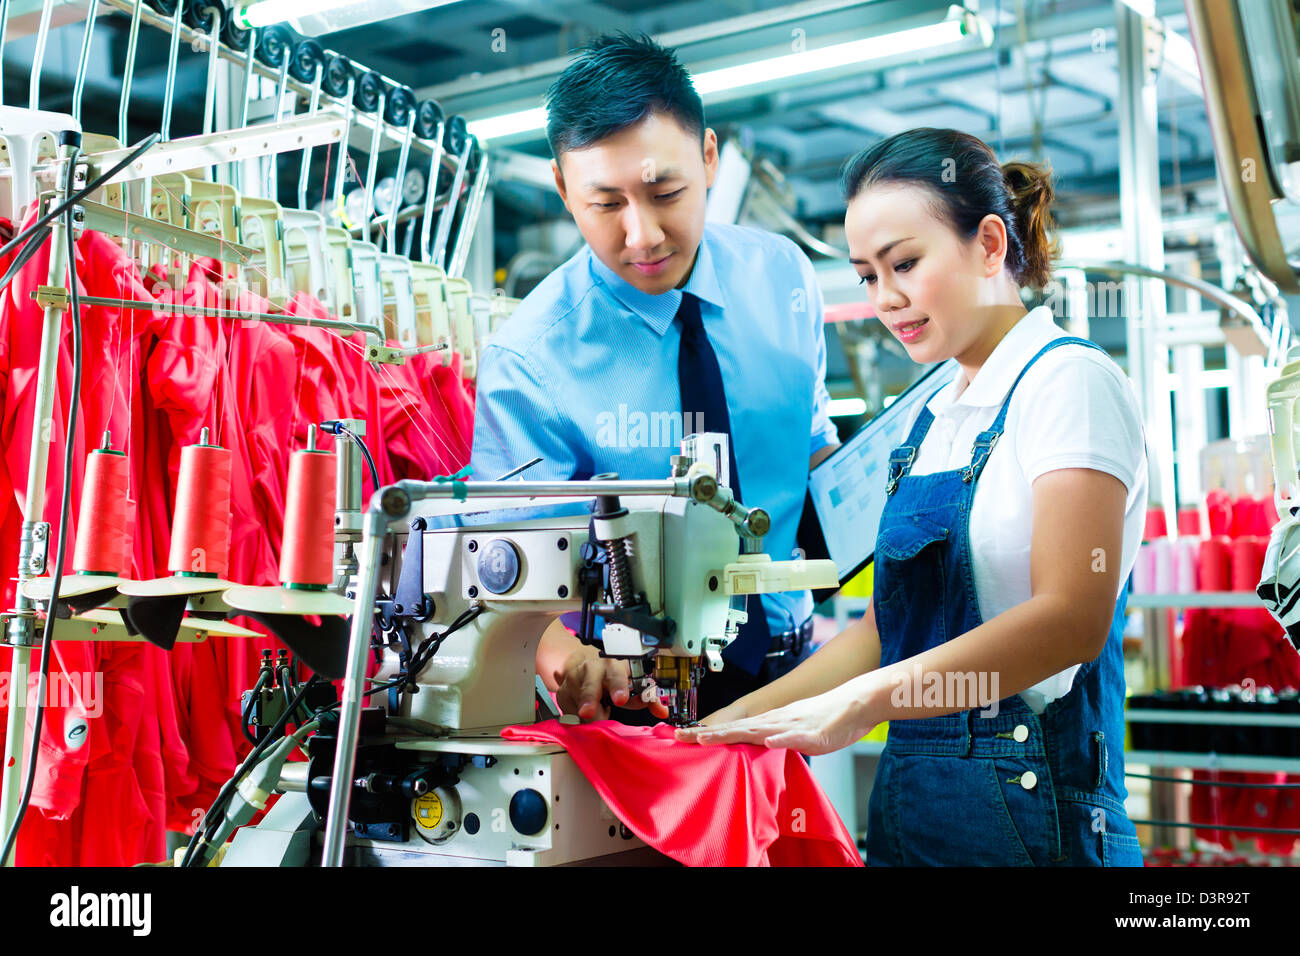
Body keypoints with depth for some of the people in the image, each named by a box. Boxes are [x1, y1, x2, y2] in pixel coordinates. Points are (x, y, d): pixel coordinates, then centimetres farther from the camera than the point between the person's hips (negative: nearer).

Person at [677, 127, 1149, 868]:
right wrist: (733, 723, 4)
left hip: (1026, 806, -7)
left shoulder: (1070, 382, -9)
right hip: (909, 798, 7)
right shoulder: (932, 422, 14)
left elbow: (1073, 616, -22)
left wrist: (860, 704, -29)